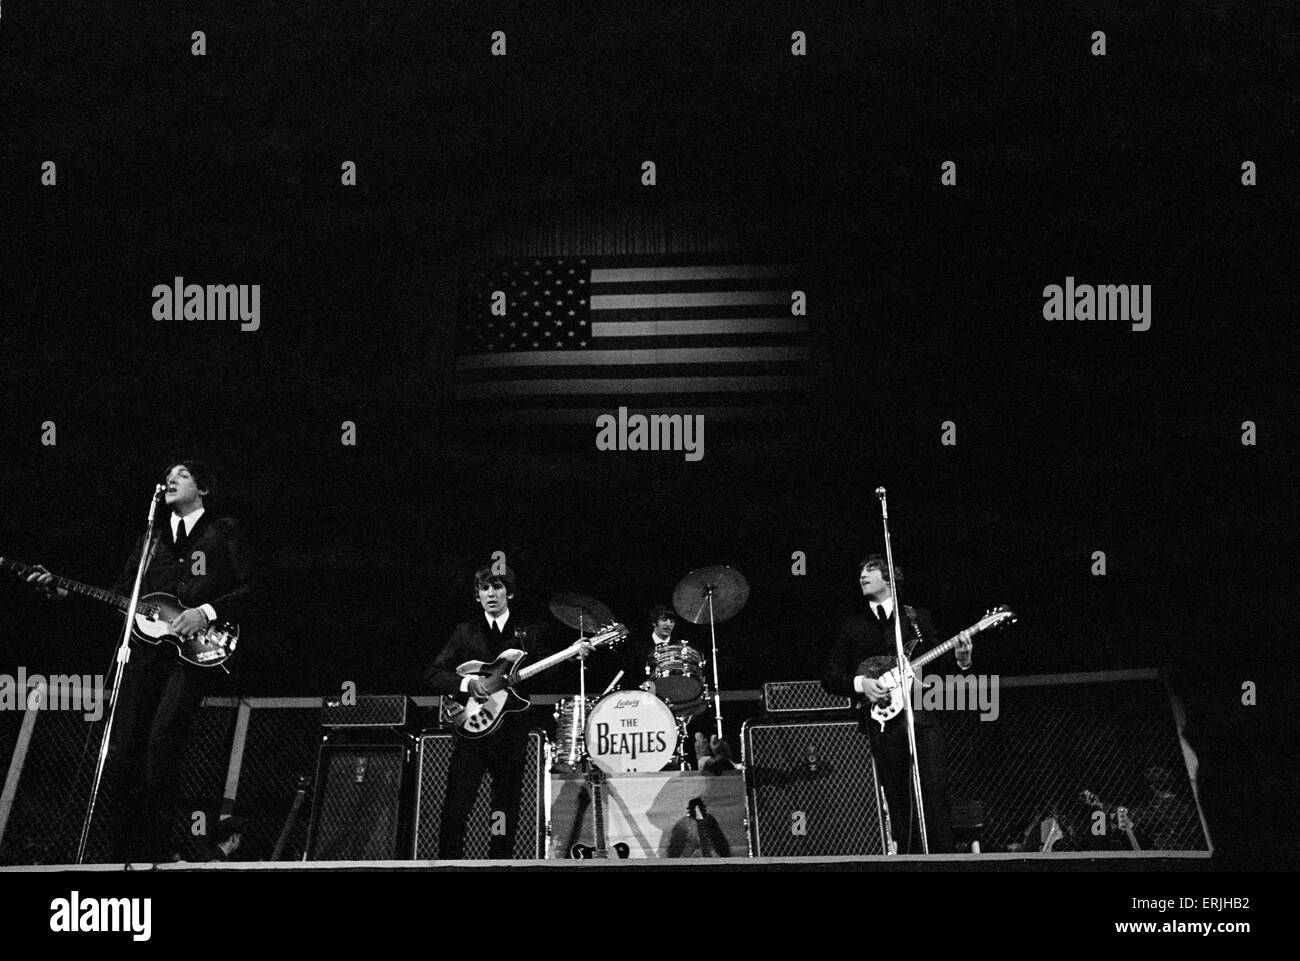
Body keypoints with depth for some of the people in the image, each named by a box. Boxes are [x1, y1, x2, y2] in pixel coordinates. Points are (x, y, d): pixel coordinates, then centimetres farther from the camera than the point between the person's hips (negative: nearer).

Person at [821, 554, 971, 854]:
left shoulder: (918, 617, 14)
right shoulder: (852, 626, 13)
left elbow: (940, 659, 12)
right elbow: (829, 677, 11)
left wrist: (960, 661, -9)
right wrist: (859, 683, -6)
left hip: (924, 714, -1)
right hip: (883, 719, 1)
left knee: (935, 789, -11)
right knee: (897, 800, -1)